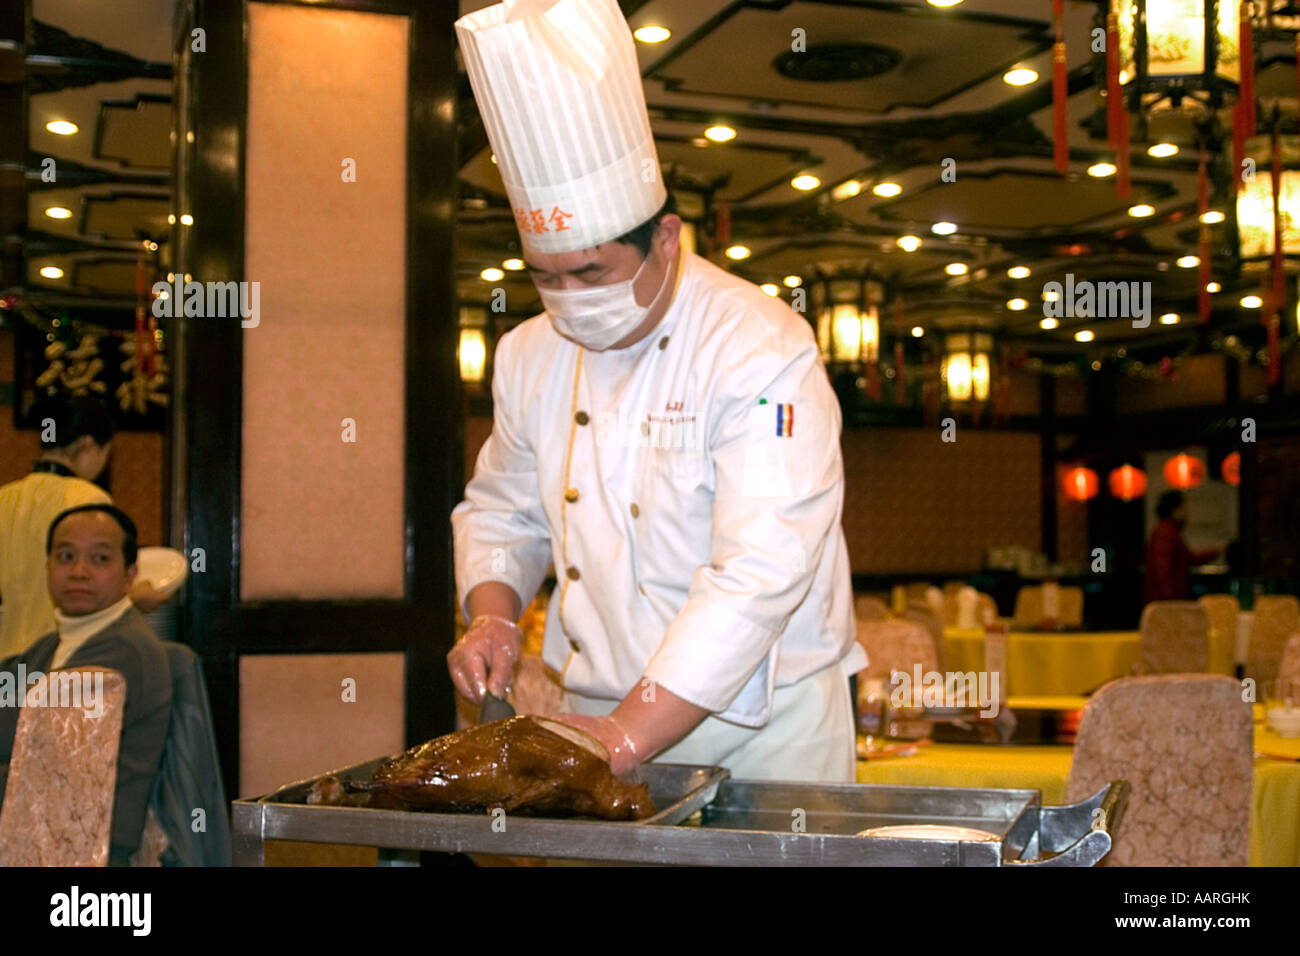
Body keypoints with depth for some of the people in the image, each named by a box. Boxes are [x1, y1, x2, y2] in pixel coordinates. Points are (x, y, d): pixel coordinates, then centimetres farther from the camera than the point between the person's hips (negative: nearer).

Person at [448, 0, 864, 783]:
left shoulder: (762, 351, -18)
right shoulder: (531, 354, 3)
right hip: (603, 718, 5)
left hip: (764, 729, -5)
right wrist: (492, 615, -3)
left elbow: (760, 574, -26)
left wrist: (626, 739, -27)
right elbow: (501, 508, 18)